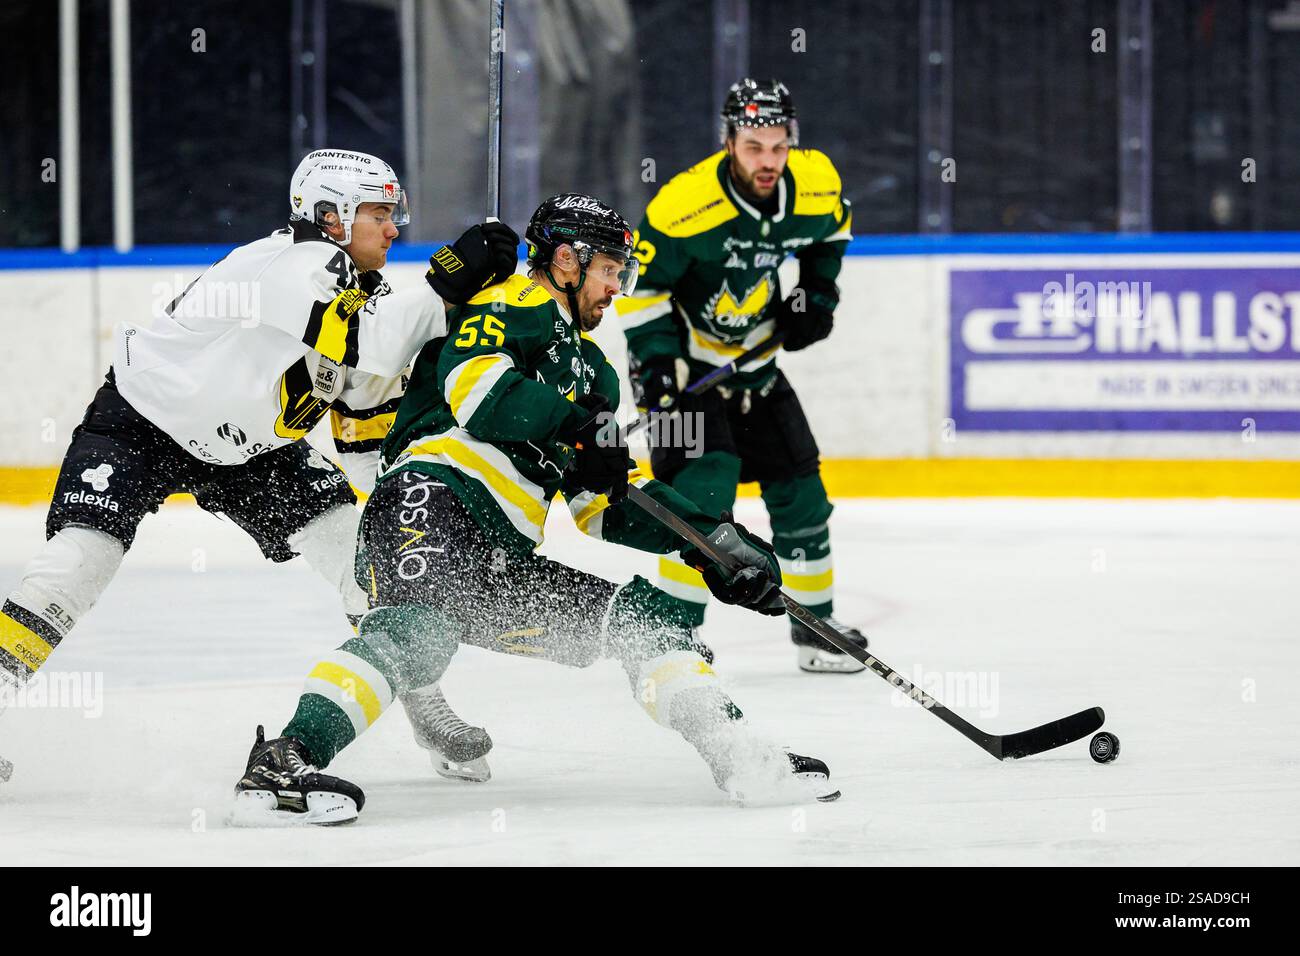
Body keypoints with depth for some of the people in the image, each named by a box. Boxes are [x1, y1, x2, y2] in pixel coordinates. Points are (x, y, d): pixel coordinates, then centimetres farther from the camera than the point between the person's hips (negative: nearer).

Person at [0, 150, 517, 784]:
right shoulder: (296, 264, -28)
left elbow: (369, 404, 8)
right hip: (143, 419, -7)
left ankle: (421, 704, 5)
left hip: (248, 446, 8)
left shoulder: (367, 298, -1)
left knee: (353, 538, -5)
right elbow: (361, 345, -44)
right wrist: (446, 286, -44)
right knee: (83, 553, -24)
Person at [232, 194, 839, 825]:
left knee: (639, 608, 6)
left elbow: (611, 502, 28)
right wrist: (580, 423, -19)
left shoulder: (590, 369, 30)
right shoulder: (516, 307, 3)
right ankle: (284, 760, -48)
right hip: (431, 505, -9)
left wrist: (710, 540, 16)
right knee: (420, 630, -36)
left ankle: (737, 755, 3)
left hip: (502, 563, 9)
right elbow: (473, 384, -19)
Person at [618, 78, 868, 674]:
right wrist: (656, 357, -25)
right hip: (686, 360, -6)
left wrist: (817, 291, 3)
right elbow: (639, 284, -17)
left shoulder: (817, 185, -12)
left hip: (754, 362, 6)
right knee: (706, 484, -22)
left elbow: (831, 228, 13)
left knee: (800, 490, 10)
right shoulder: (684, 206, -29)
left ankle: (814, 625, 27)